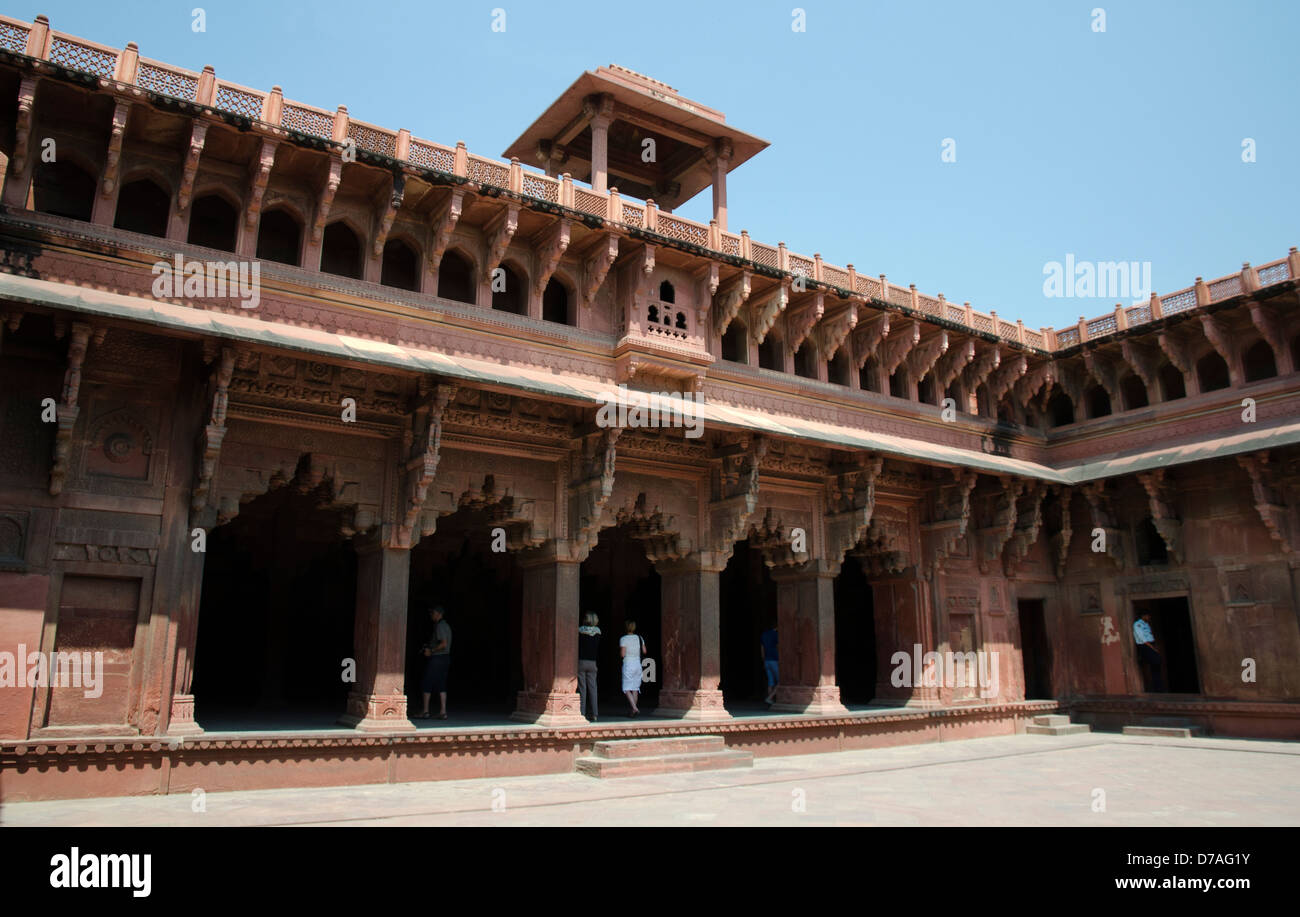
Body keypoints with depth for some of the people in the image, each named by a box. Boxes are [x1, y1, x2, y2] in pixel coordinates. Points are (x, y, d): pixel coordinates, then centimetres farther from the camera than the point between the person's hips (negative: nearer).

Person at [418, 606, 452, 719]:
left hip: (436, 658, -9)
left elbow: (444, 644, -23)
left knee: (426, 684, 1)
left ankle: (425, 711, 5)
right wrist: (429, 647, 13)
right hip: (445, 658, 9)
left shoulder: (439, 626, -14)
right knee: (441, 685, 8)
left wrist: (431, 651, -15)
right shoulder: (446, 625, 16)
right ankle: (443, 711, 4)